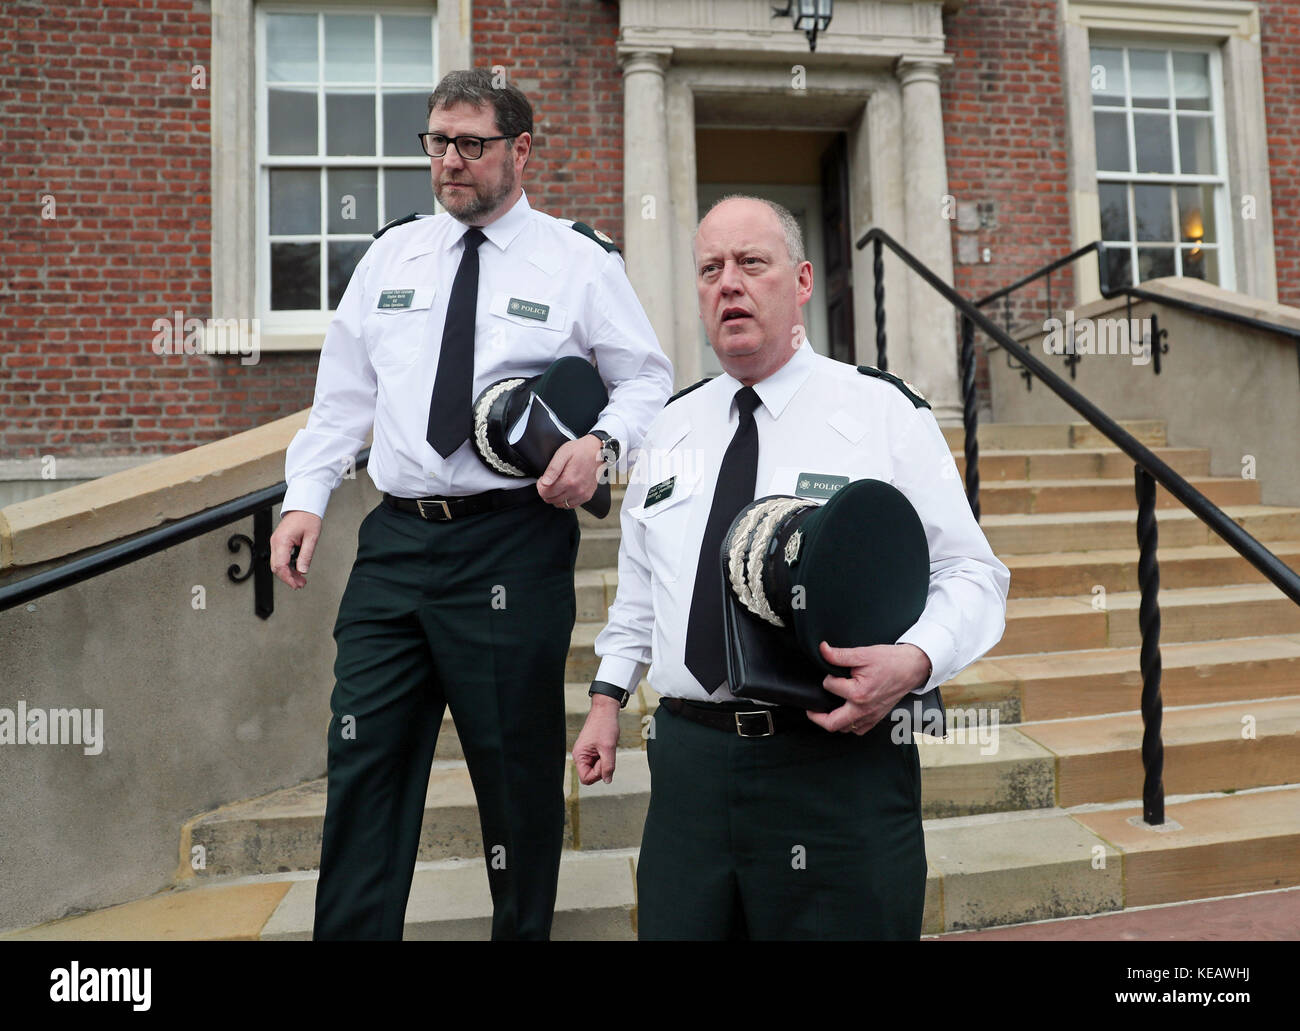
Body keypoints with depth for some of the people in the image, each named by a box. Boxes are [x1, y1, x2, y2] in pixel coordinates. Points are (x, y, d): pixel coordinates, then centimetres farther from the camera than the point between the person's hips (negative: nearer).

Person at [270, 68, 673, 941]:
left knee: (518, 768, 7)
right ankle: (352, 932, 21)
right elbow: (344, 392, 16)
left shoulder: (580, 261, 3)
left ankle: (524, 931, 28)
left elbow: (649, 380, 4)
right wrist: (307, 495, 6)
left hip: (514, 542, -3)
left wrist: (601, 442, -16)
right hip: (395, 540, 4)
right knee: (363, 757, 6)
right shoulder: (391, 255, 15)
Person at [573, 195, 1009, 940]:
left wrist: (915, 661, -22)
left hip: (839, 769, -3)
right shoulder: (671, 427, 11)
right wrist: (609, 695, 14)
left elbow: (972, 575, -4)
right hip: (688, 760, 4)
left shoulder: (886, 411, -2)